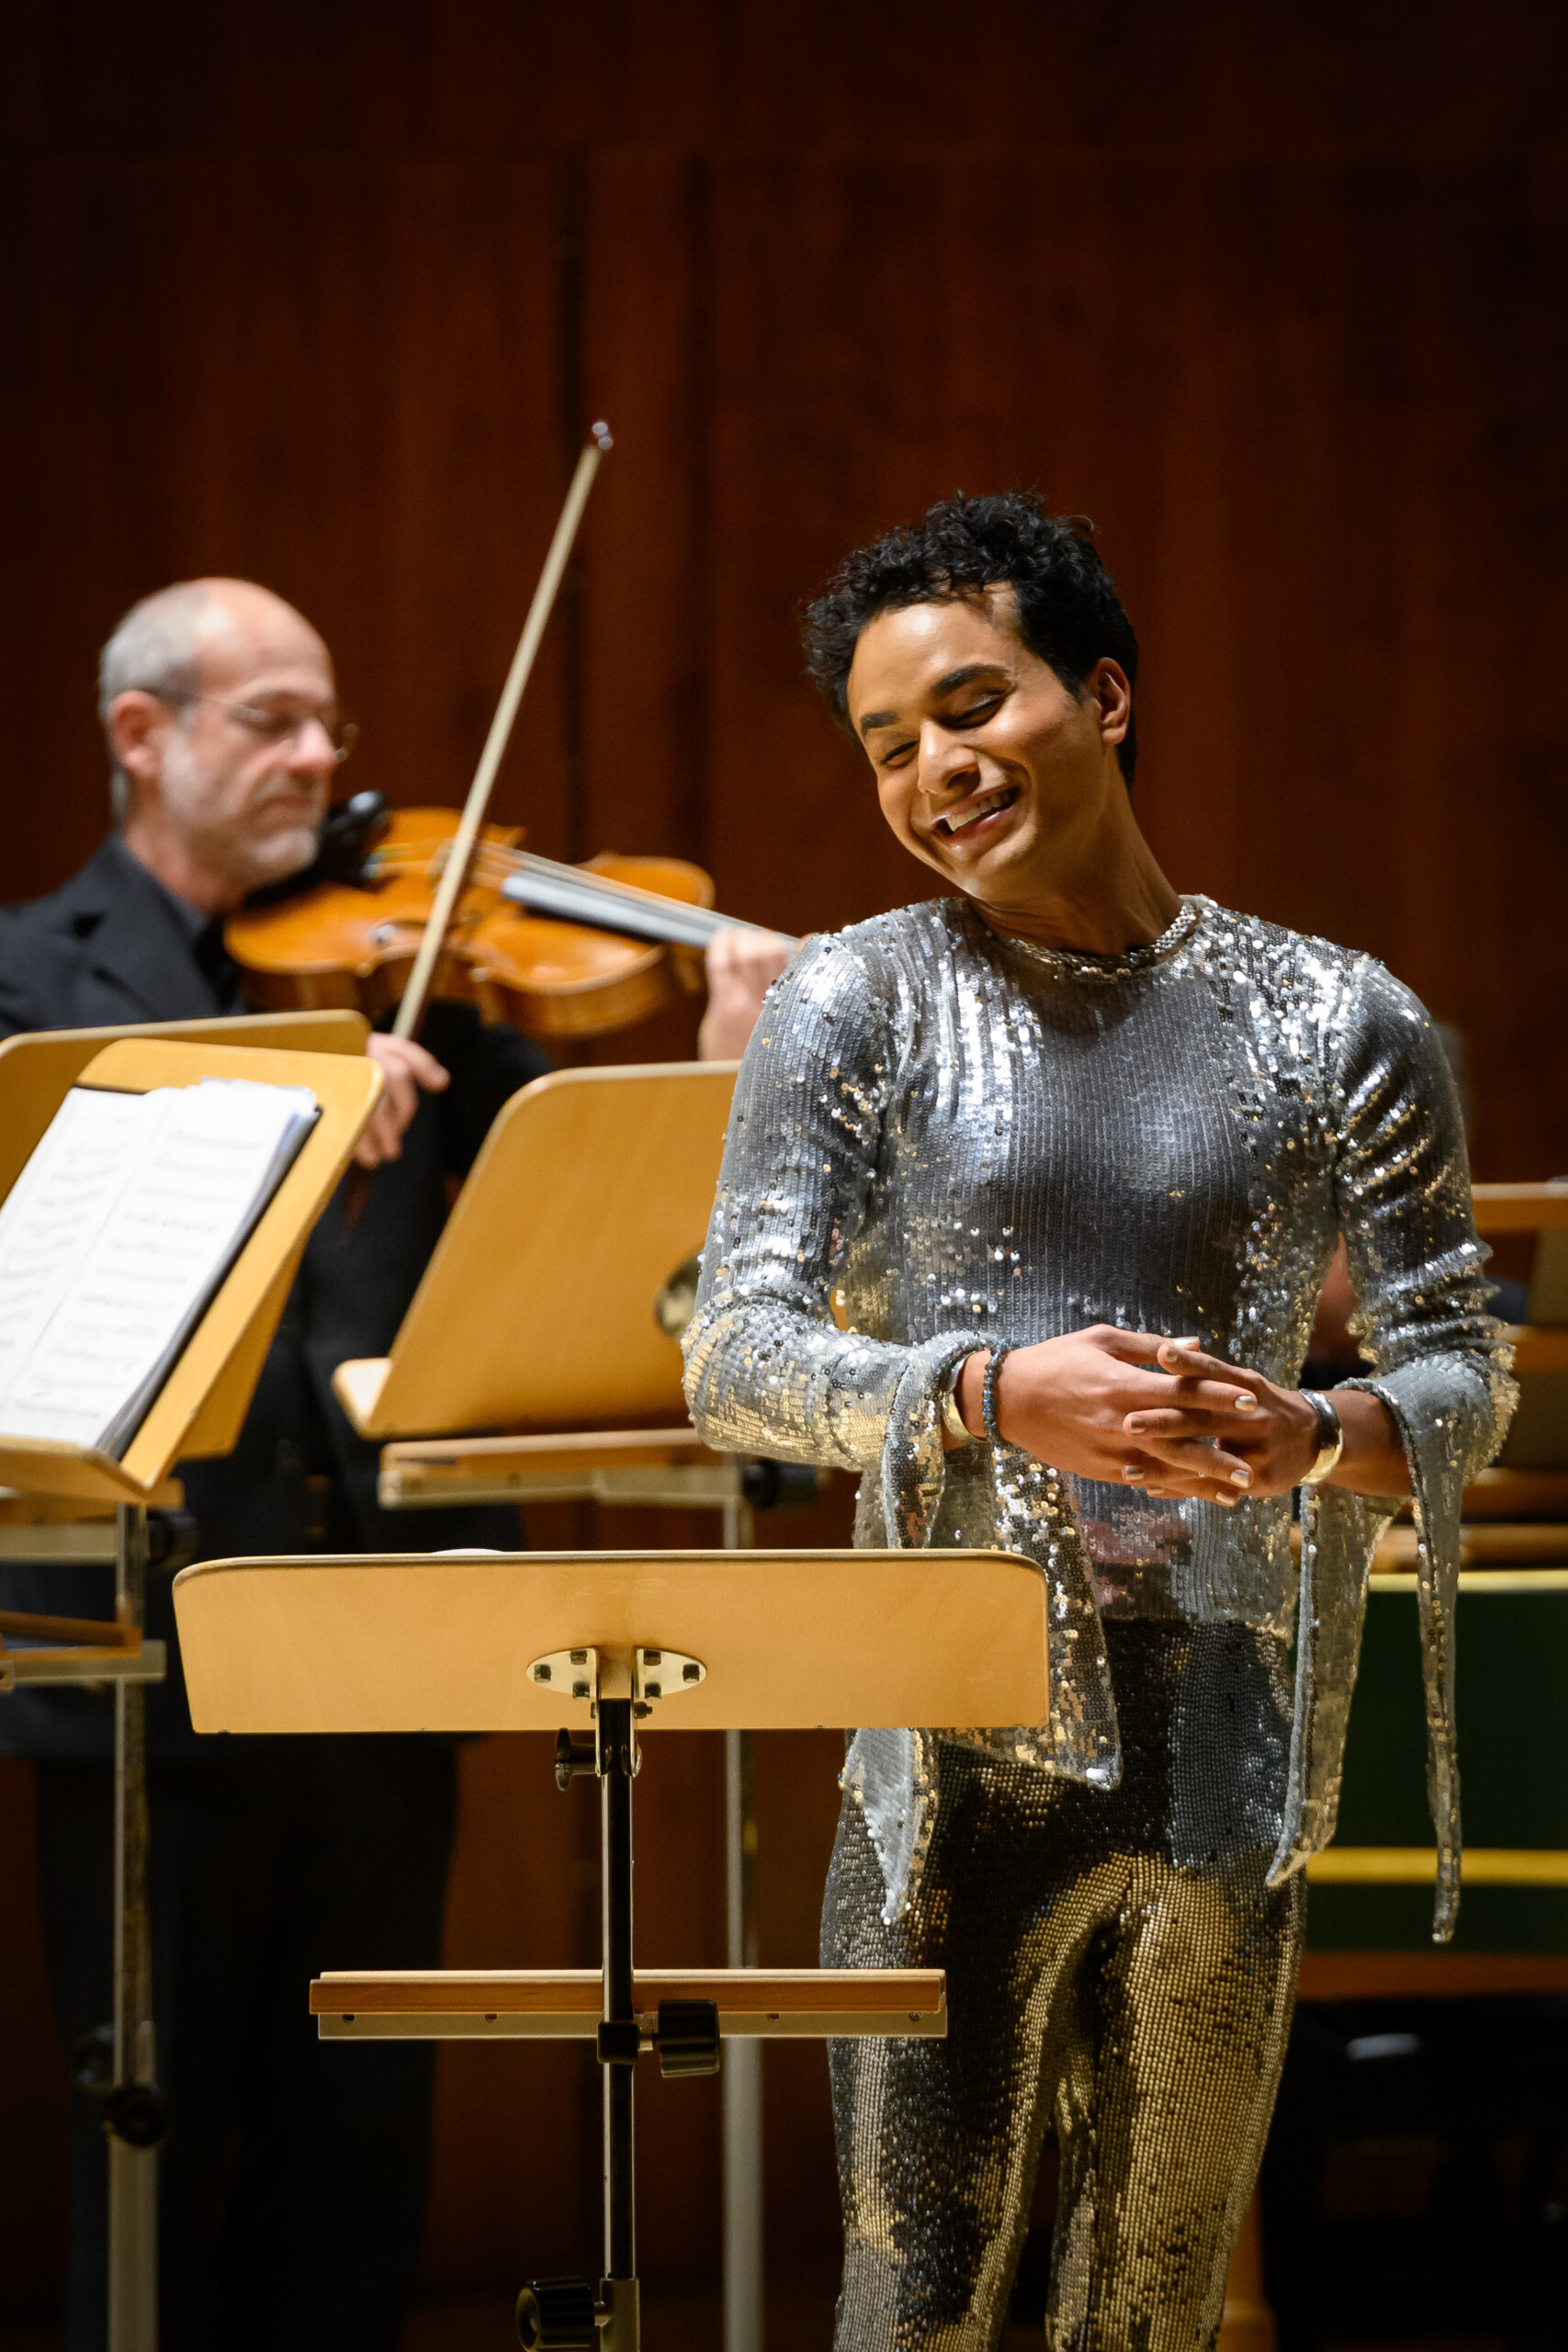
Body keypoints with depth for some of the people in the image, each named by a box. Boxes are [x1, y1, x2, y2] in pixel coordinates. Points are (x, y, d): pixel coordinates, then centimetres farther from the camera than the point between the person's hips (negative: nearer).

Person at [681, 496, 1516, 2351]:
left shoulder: (1337, 1026, 6)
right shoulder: (861, 1001, 4)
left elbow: (1465, 1374, 8)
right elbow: (733, 1355, -4)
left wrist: (1324, 1433, -16)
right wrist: (999, 1396, -22)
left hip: (1224, 1756, 2)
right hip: (955, 1754, -1)